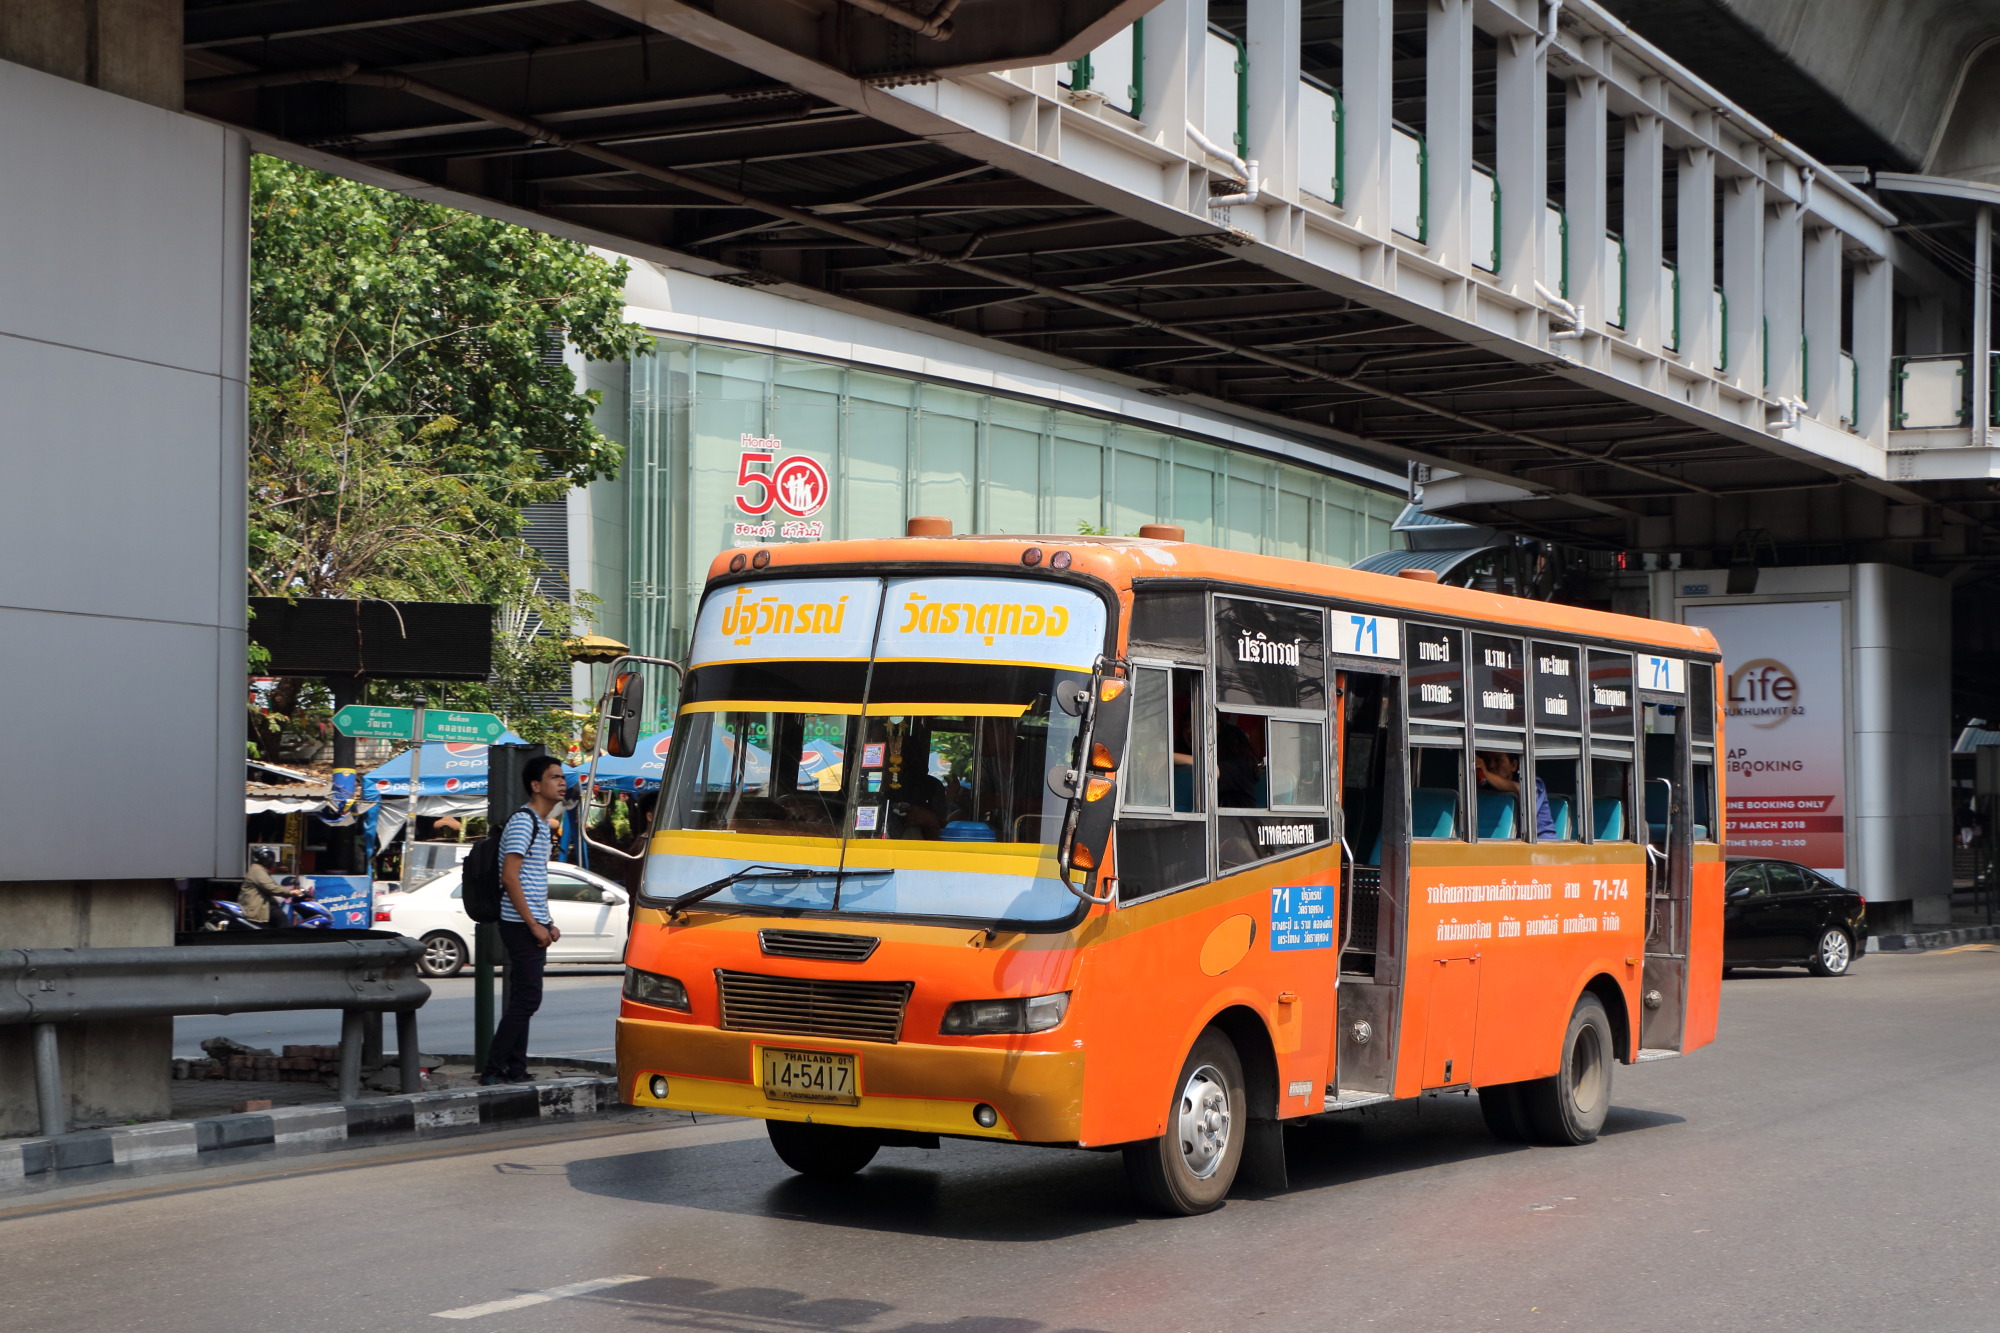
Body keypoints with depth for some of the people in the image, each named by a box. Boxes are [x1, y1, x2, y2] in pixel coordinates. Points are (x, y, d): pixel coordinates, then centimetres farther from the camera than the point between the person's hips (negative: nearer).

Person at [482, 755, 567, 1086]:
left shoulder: (541, 823, 17)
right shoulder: (523, 821, -14)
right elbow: (510, 878, -19)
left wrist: (547, 923, 16)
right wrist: (534, 925, -19)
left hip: (533, 925, 10)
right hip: (521, 924, -10)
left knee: (523, 1000, 10)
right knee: (526, 999, -11)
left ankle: (516, 1071, 13)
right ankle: (493, 1070, -8)